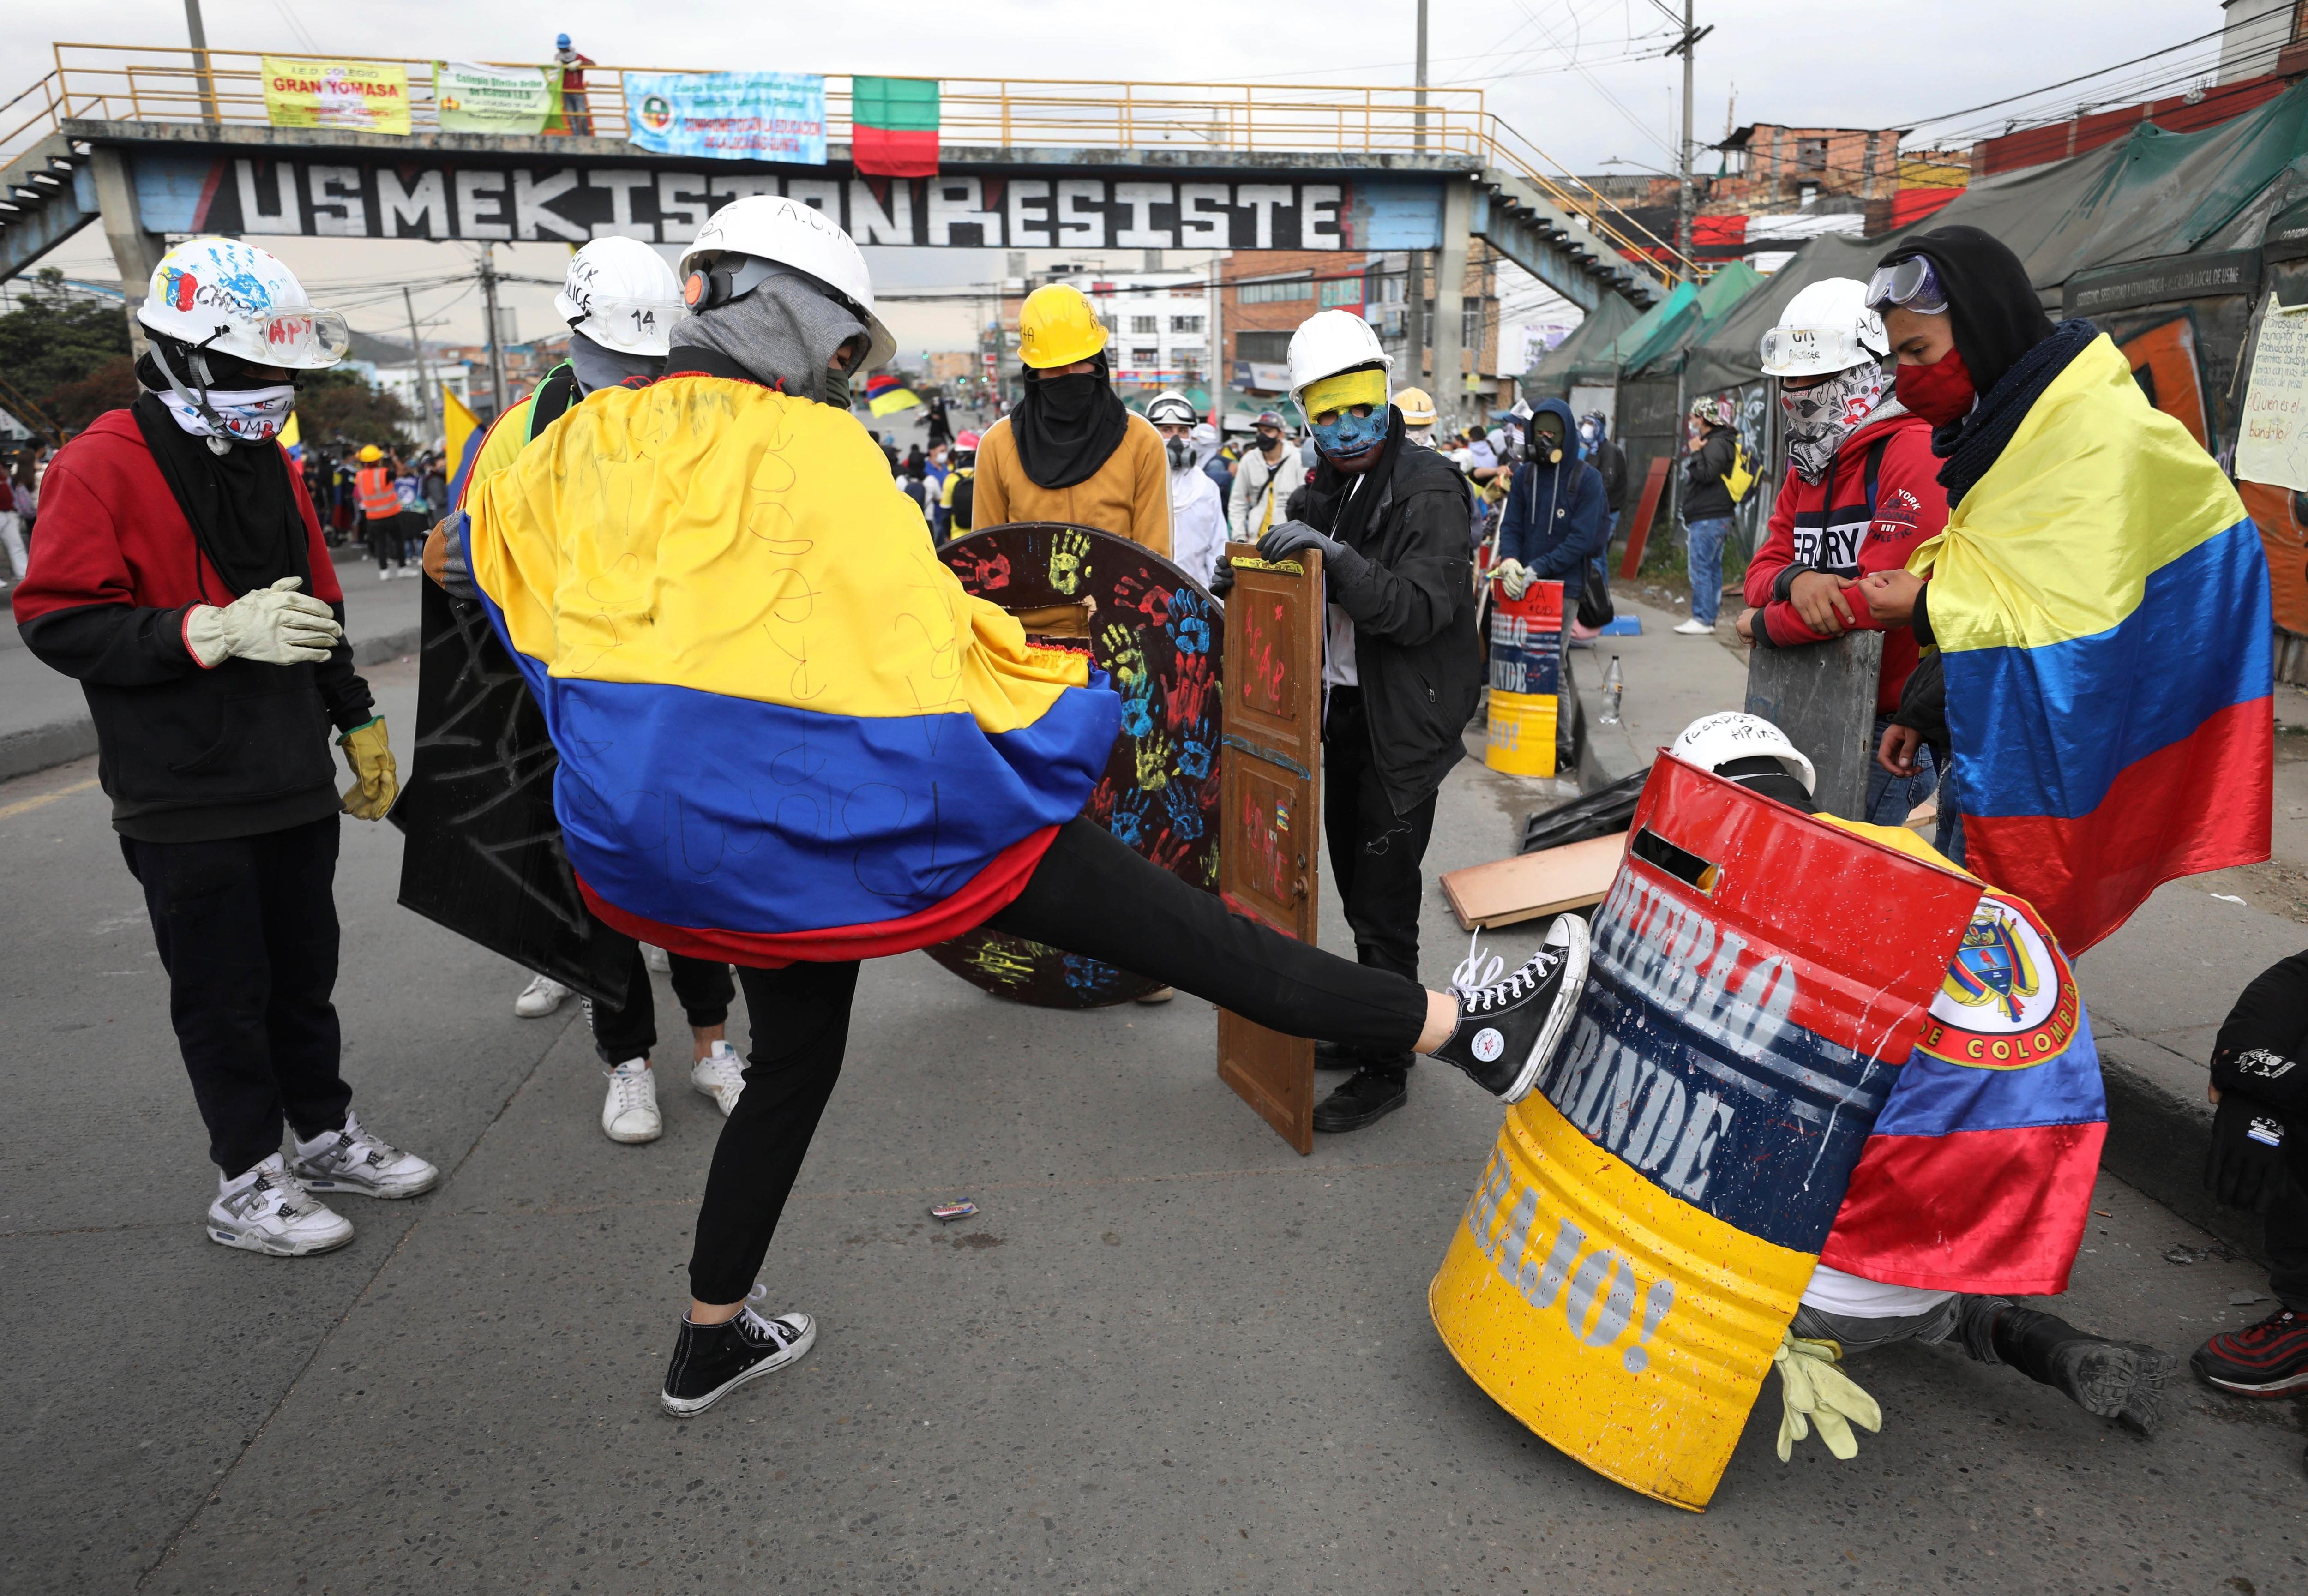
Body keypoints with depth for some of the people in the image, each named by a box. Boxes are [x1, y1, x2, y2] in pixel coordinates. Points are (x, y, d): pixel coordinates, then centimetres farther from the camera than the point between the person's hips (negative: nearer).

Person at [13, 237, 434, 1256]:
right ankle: (248, 1184, 17)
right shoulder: (103, 466, -11)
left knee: (304, 972, 17)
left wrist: (359, 722, 20)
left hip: (292, 784, 7)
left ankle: (327, 1137, 32)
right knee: (223, 992, 4)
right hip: (184, 800, -7)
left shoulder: (267, 462, 14)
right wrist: (216, 631, -27)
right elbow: (58, 622, -16)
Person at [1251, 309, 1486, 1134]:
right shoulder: (1328, 488, 12)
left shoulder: (1428, 490, -13)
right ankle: (1366, 1029, 32)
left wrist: (1334, 555, -33)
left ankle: (1387, 1070, 10)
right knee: (1355, 885, 17)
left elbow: (1421, 608, -25)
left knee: (1385, 903, -2)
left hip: (1403, 724, -8)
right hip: (1344, 710, 8)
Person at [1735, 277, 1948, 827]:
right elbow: (1764, 569, 9)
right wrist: (1796, 582, -17)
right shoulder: (1807, 468, 16)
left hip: (1890, 727, -8)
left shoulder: (1916, 453, -15)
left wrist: (1765, 625, -10)